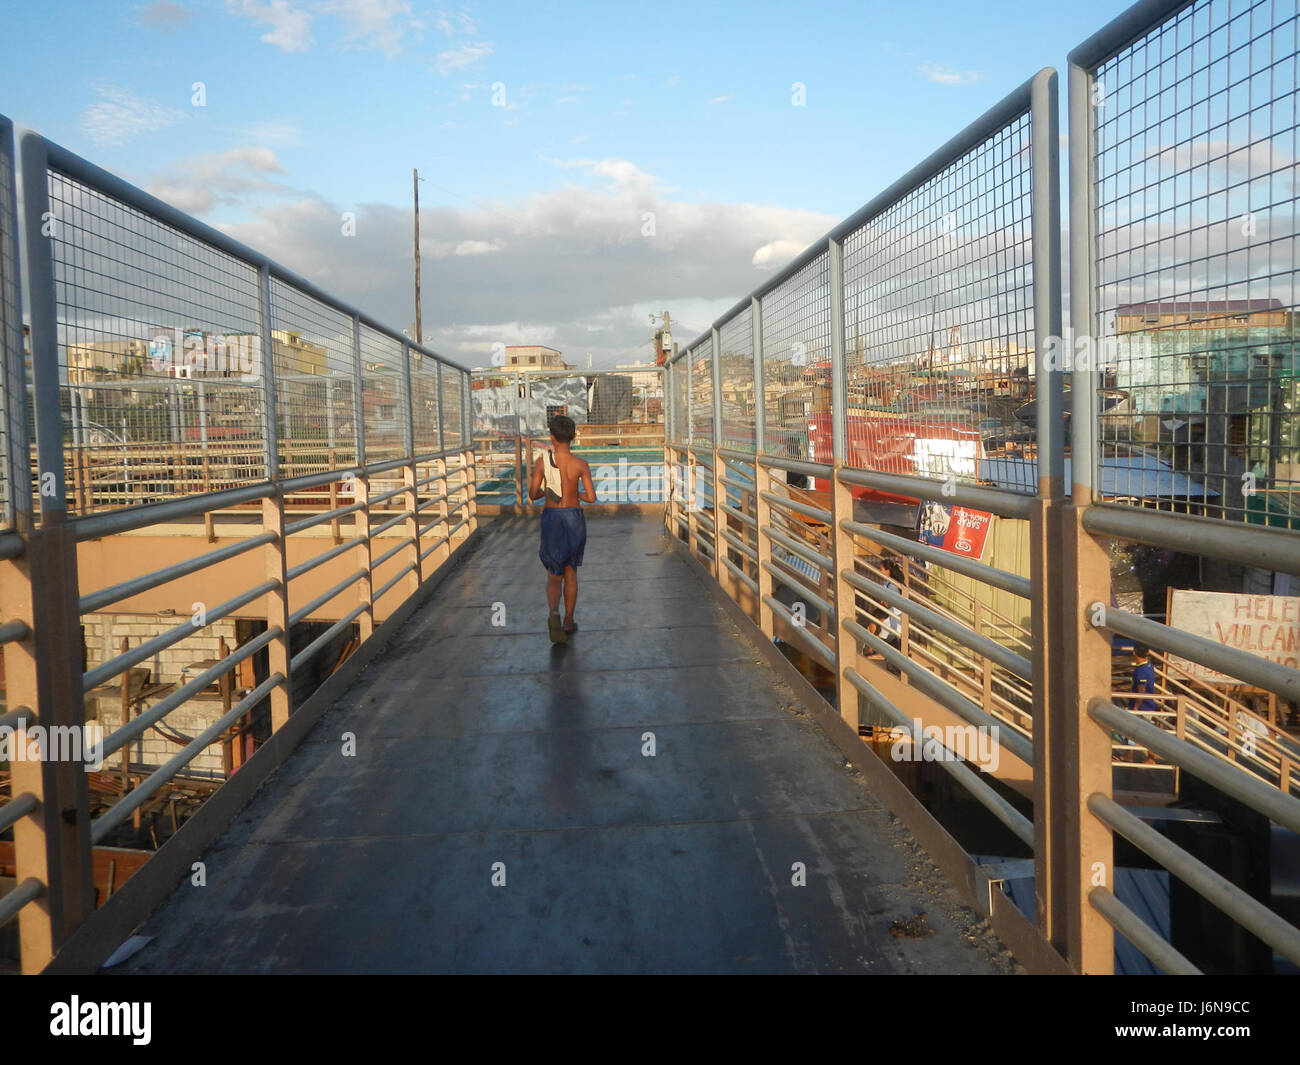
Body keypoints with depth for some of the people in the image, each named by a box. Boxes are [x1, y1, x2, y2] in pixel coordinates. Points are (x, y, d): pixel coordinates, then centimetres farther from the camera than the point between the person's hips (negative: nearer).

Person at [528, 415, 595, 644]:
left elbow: (533, 495, -5)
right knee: (571, 572, 17)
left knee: (554, 575, 6)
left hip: (550, 518, 0)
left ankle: (554, 612, -22)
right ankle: (569, 622, 23)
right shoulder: (580, 464, -9)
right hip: (574, 518, 0)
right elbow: (591, 497, -12)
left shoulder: (541, 462, -8)